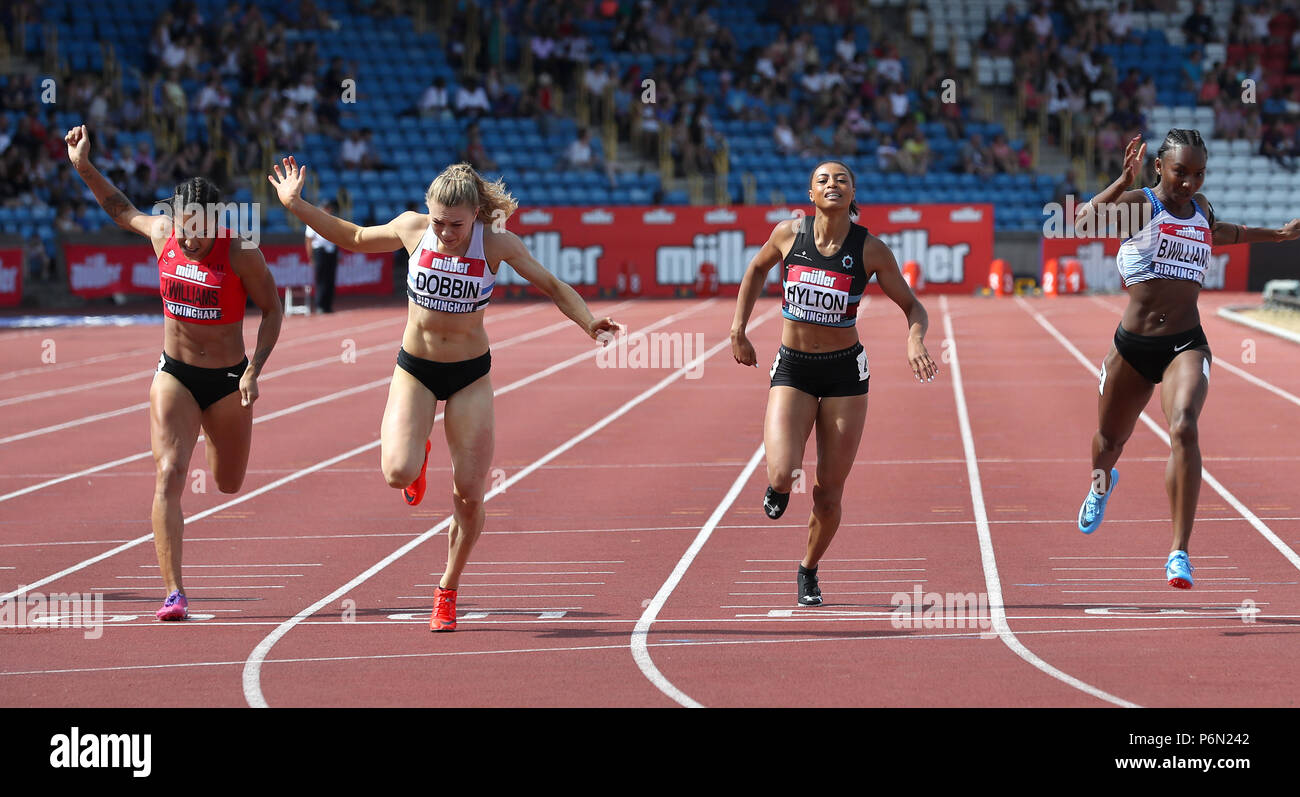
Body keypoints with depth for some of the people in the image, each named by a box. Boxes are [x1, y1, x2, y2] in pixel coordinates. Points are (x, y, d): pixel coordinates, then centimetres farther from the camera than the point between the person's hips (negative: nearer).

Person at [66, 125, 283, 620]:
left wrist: (254, 371, -14)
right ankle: (174, 593, -18)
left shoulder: (242, 254, -18)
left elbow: (272, 310, -7)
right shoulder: (162, 235, -8)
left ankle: (215, 437, 58)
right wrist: (84, 168, 7)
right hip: (174, 375, 1)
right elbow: (121, 210, 13)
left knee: (229, 484, 19)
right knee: (169, 476, -17)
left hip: (227, 381, -1)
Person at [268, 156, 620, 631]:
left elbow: (552, 286, -6)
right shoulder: (412, 229, -11)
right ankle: (419, 458, 18)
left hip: (470, 376, 0)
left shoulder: (496, 243, -14)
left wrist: (590, 324, -23)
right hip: (414, 370, 0)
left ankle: (448, 592, 21)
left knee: (468, 494, -1)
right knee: (398, 473, -22)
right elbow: (353, 238, 7)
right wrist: (296, 206, 1)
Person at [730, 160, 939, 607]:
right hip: (792, 369, 0)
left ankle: (809, 571, 31)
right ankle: (777, 488, 18)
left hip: (845, 372, 0)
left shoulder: (870, 250, -9)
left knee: (828, 495, 4)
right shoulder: (789, 234, -6)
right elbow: (757, 270, 15)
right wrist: (738, 330, 11)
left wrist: (915, 339, -22)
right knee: (782, 475, -21)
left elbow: (912, 307, -1)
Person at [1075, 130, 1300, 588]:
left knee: (1184, 429, -26)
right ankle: (1102, 483, 59)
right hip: (1133, 346, -1)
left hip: (1186, 346, 1)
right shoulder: (1139, 205, -7)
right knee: (1109, 441, 18)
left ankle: (1180, 553, -26)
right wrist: (1123, 183, -42)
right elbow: (1085, 219, -28)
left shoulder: (1201, 208, 9)